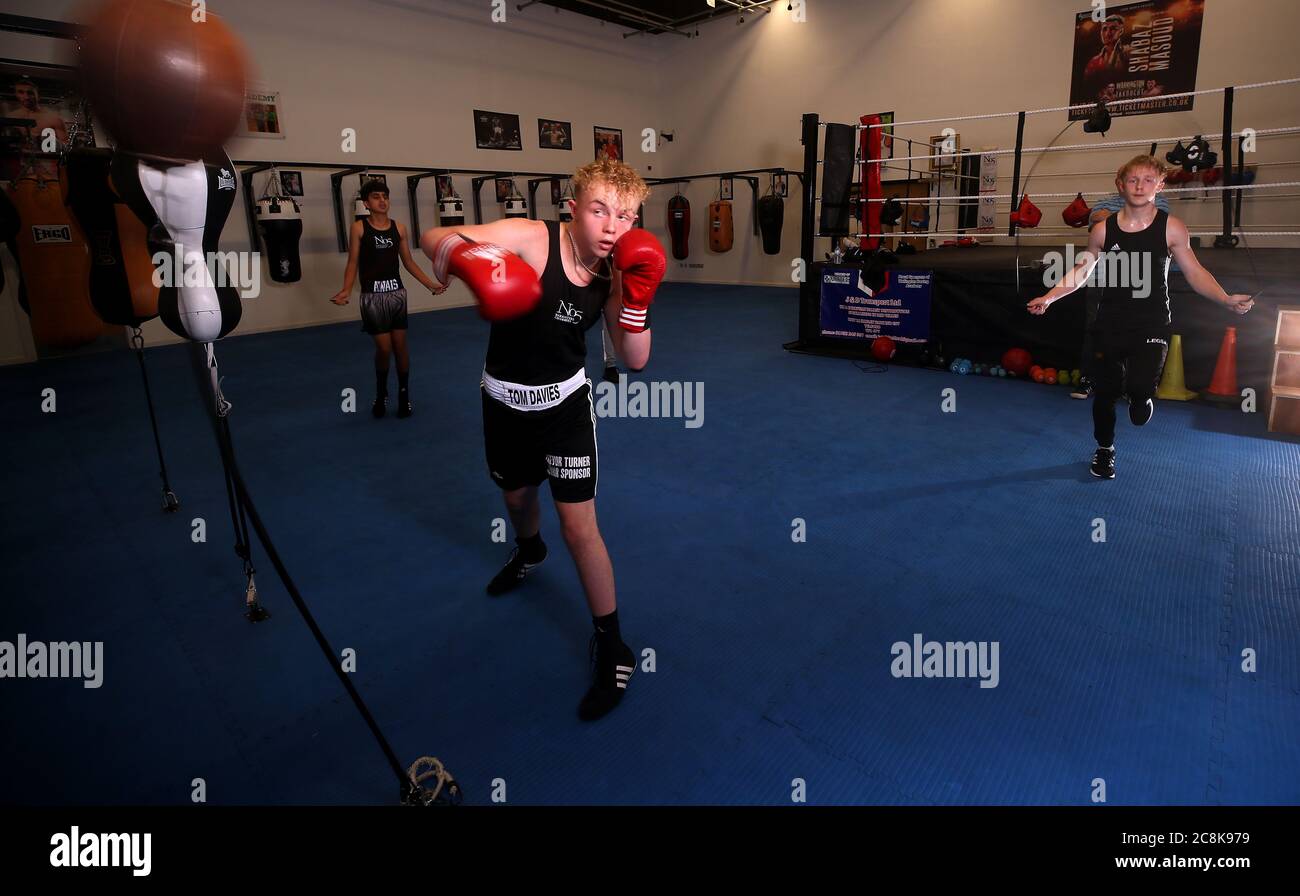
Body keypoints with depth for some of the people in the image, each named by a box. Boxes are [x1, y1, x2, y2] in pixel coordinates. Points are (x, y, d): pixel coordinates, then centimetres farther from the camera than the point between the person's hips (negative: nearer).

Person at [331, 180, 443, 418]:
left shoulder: (398, 227, 6)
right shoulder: (359, 228, -2)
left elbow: (408, 261, 11)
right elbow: (353, 262, -3)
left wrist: (430, 284, 6)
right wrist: (346, 290, -17)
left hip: (397, 293, 3)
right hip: (373, 296, -3)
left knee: (400, 345, 4)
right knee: (384, 348, -4)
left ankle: (404, 394, 18)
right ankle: (381, 394, 20)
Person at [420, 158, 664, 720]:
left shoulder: (613, 273, -11)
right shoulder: (531, 239, -20)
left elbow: (635, 360, -9)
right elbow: (433, 238, -26)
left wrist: (637, 299, -24)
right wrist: (467, 257, -49)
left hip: (564, 401, 0)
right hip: (504, 398, 1)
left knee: (579, 527, -4)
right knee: (517, 495, 24)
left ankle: (612, 648, 13)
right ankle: (530, 553, 62)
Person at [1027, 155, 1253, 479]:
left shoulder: (1171, 228, -2)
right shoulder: (1103, 229, 1)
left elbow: (1195, 273, 2)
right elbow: (1082, 271, 12)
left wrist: (1226, 299, -12)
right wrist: (1048, 297, 3)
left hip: (1152, 325, -2)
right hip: (1110, 324, 2)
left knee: (1140, 388, -18)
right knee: (1105, 392, 8)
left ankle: (1140, 399, 23)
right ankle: (1105, 450, 33)